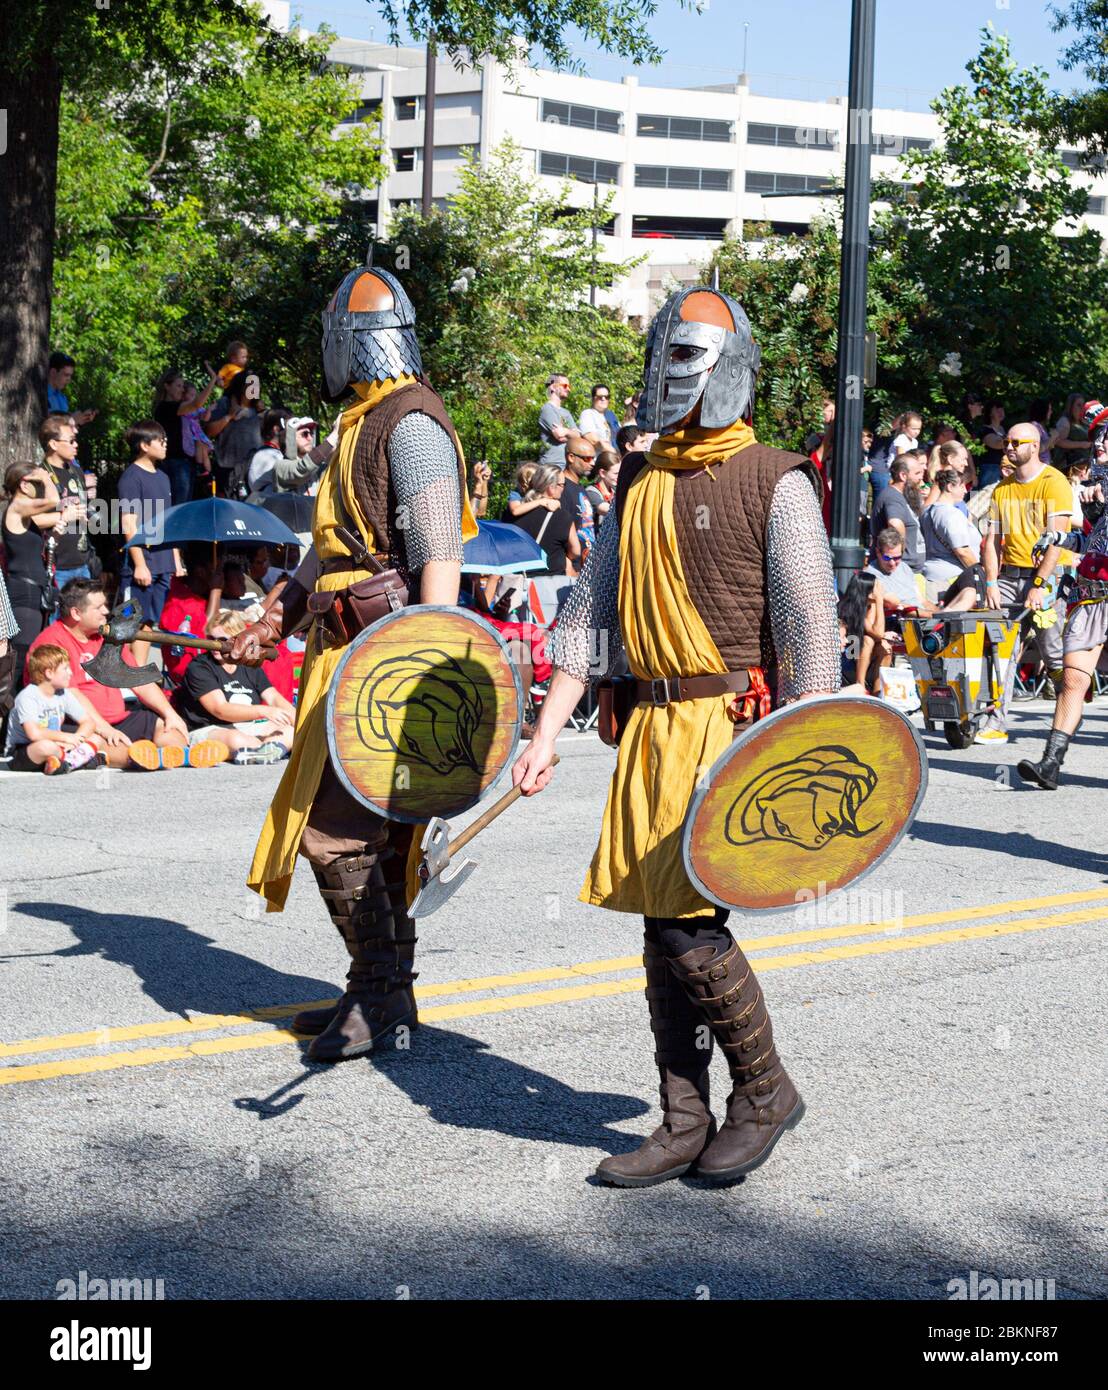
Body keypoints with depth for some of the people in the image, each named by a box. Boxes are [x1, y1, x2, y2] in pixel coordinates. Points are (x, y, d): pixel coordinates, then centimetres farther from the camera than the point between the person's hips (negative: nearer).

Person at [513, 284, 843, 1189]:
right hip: (654, 729, 7)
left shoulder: (775, 482, -4)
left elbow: (812, 626, -9)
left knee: (686, 919, -11)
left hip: (736, 724, -6)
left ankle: (765, 1092, 10)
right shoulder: (639, 484, 16)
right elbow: (589, 611, 17)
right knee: (664, 926, 7)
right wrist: (547, 733, 10)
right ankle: (685, 1126, 17)